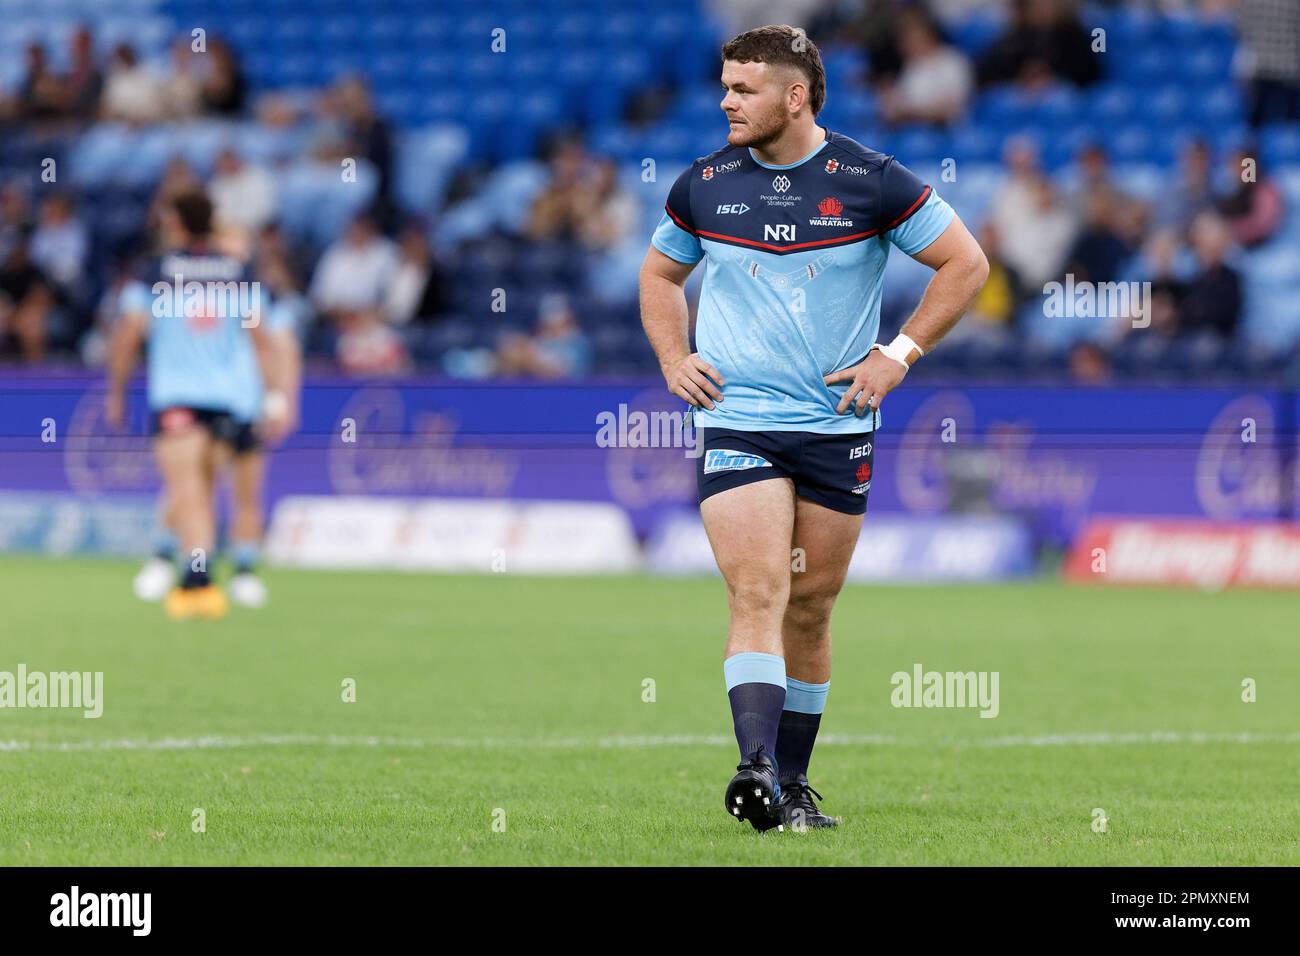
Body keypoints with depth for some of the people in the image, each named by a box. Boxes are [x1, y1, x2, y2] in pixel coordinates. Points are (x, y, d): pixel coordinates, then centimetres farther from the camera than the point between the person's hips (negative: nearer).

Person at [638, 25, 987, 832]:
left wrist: (900, 356, -4)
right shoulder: (704, 186, 3)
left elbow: (966, 263, 1)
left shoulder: (870, 182, -5)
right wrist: (674, 359, 6)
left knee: (811, 610, 7)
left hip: (838, 426, 0)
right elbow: (660, 273, 21)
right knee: (758, 595, -16)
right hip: (735, 423, 0)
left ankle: (793, 784, 19)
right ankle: (756, 770, -27)